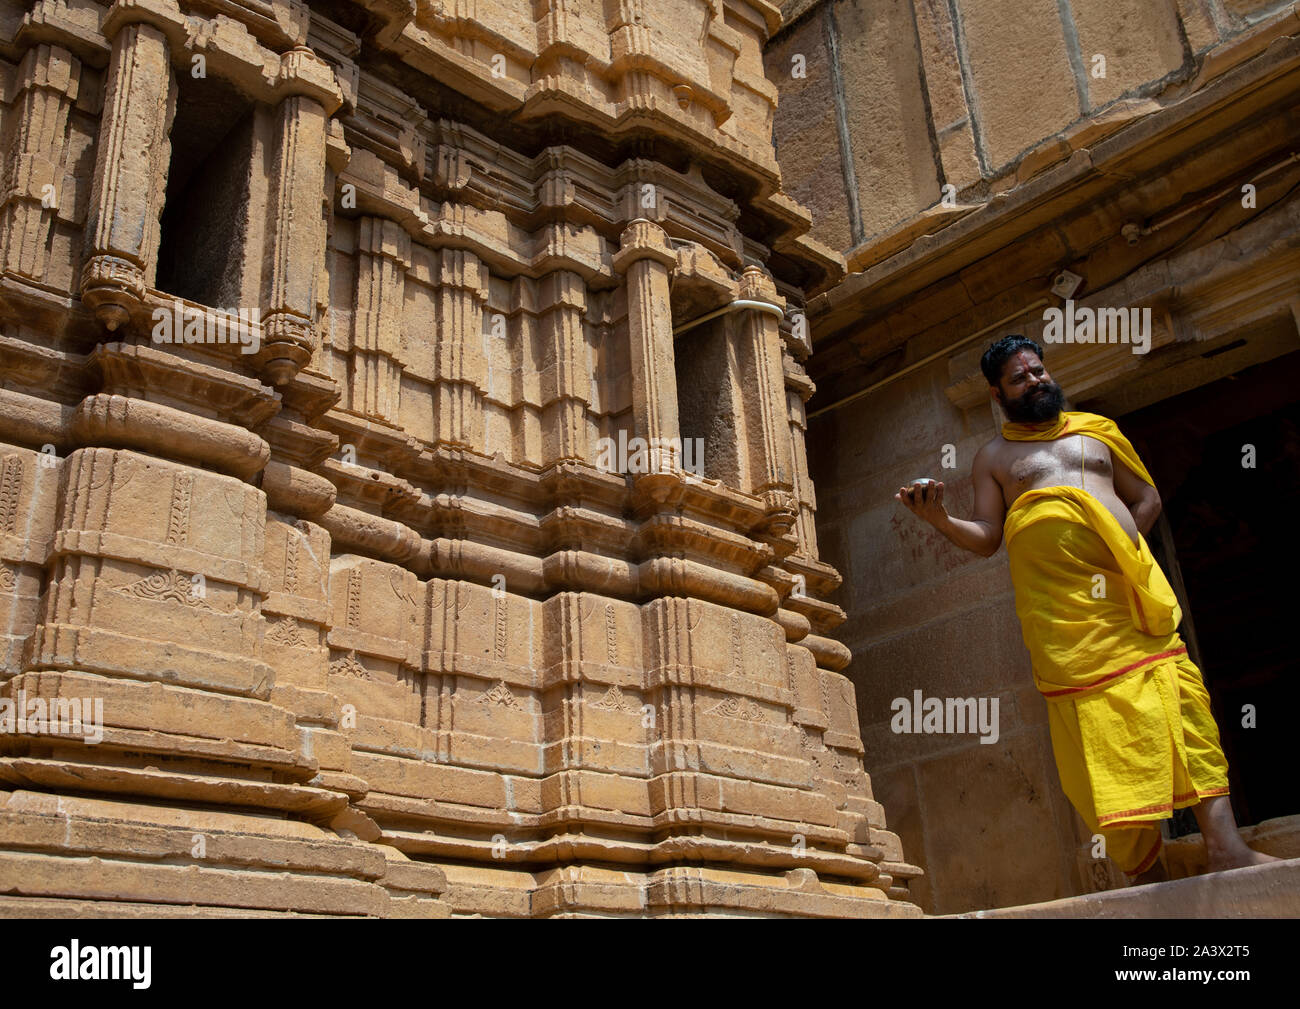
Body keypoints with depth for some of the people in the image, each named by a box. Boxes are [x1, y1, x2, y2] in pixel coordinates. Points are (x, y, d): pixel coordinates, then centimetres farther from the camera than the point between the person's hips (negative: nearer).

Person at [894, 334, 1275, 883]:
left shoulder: (1095, 430, 23)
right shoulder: (994, 457, 17)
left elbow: (1147, 497, 24)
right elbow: (986, 536, 7)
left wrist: (1122, 546, 7)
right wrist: (939, 519, -12)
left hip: (1130, 586, 3)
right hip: (1061, 606, -3)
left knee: (1180, 701, -9)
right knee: (1098, 722, -9)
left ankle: (1224, 846, -10)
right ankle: (1145, 866, -4)